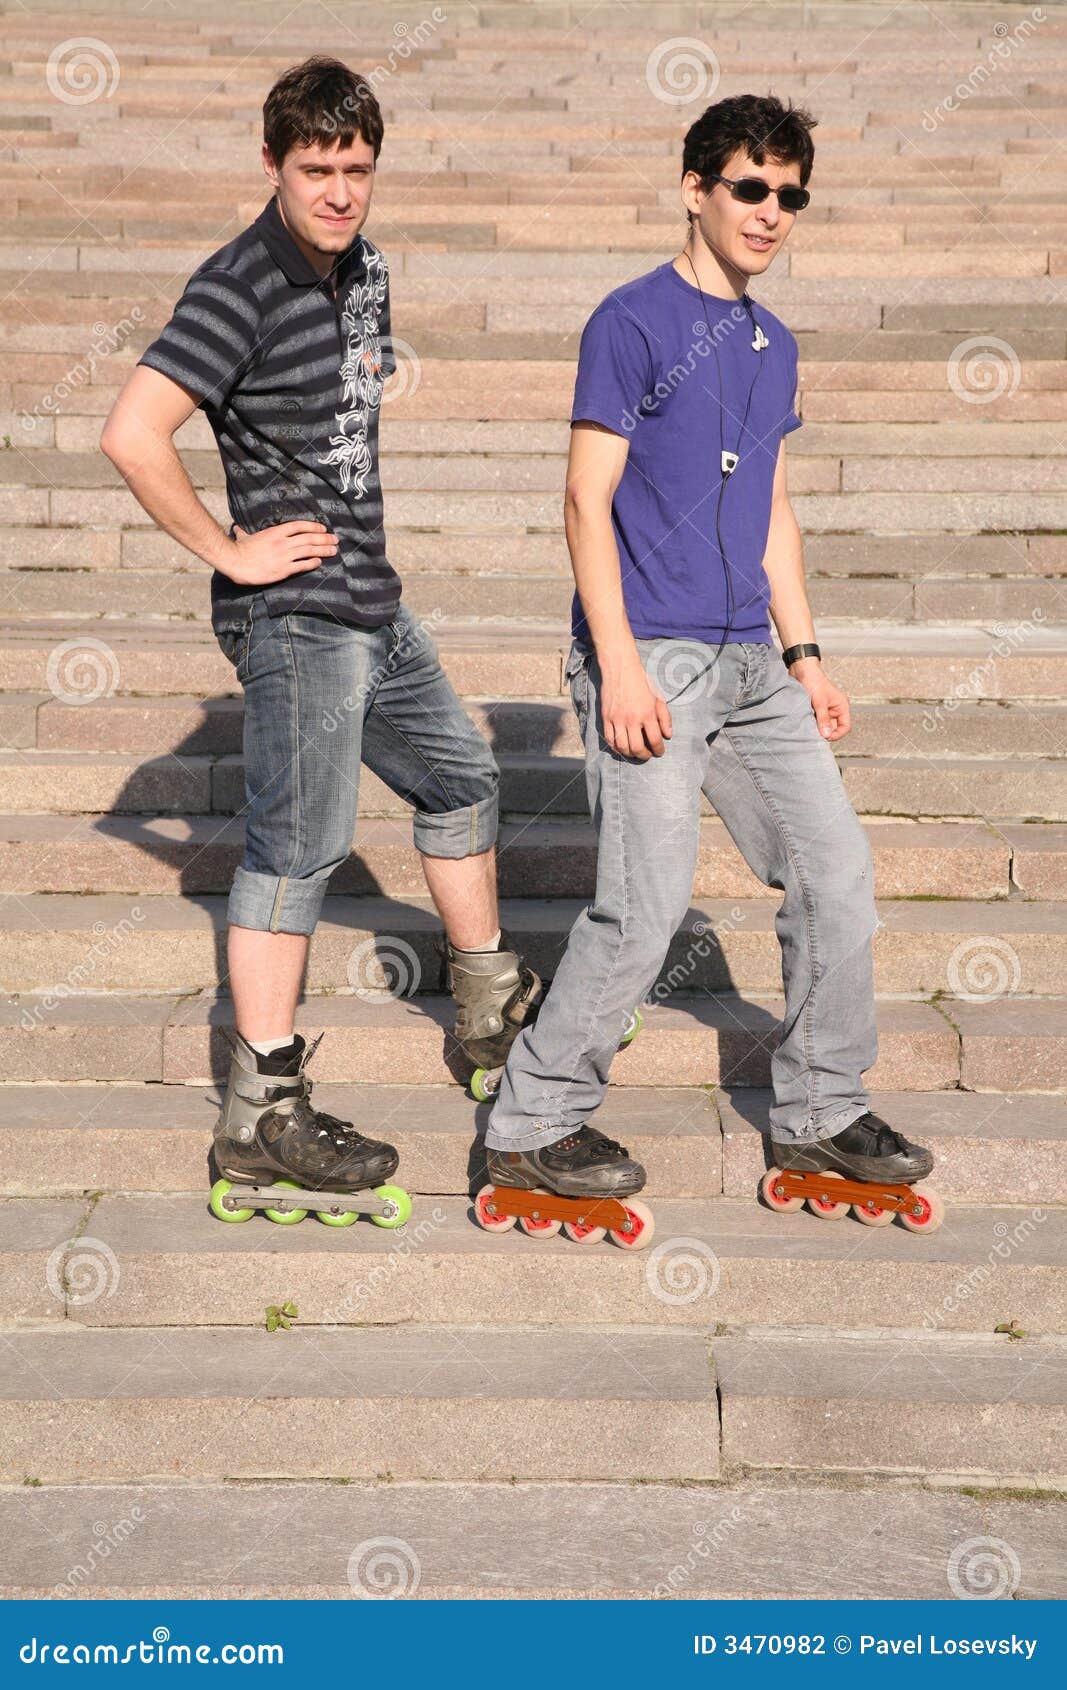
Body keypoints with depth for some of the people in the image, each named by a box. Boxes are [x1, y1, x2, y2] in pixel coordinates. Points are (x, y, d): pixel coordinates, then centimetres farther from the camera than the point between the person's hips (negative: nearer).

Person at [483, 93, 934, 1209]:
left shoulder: (772, 342, 18)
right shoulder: (633, 321, -5)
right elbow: (588, 501, -10)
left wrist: (803, 654, 15)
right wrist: (619, 665, -17)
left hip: (749, 661, 8)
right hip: (651, 659, -8)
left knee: (836, 872, 6)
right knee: (647, 907, -10)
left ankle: (819, 1115, 21)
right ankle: (530, 1128, 6)